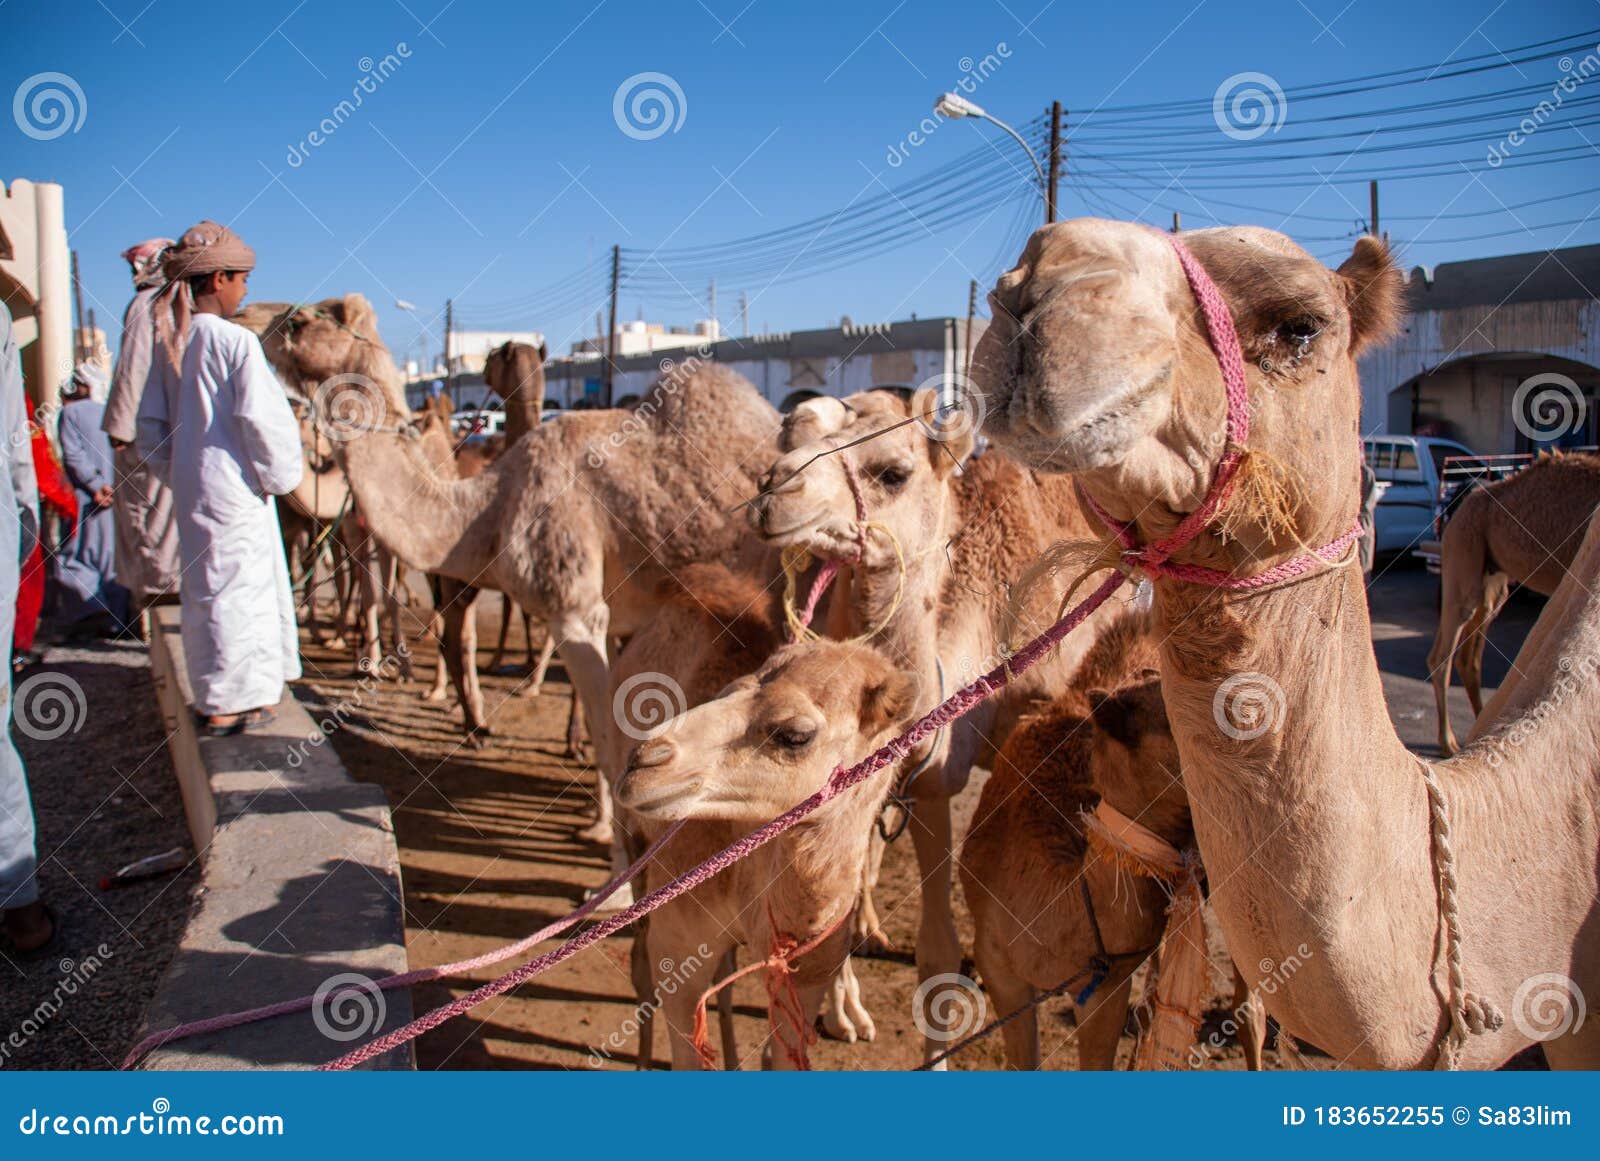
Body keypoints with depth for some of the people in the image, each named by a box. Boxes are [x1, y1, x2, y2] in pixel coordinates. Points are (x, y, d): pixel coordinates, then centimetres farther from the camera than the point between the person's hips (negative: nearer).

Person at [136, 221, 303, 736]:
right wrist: (278, 475, -3)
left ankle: (213, 697, 26)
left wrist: (174, 470, 20)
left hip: (190, 487, 7)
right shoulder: (236, 341, -14)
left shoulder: (170, 343, 7)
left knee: (203, 587, 15)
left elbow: (152, 421, 11)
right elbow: (262, 418, -15)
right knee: (241, 587, 1)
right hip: (235, 487, -7)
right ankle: (233, 703, 8)